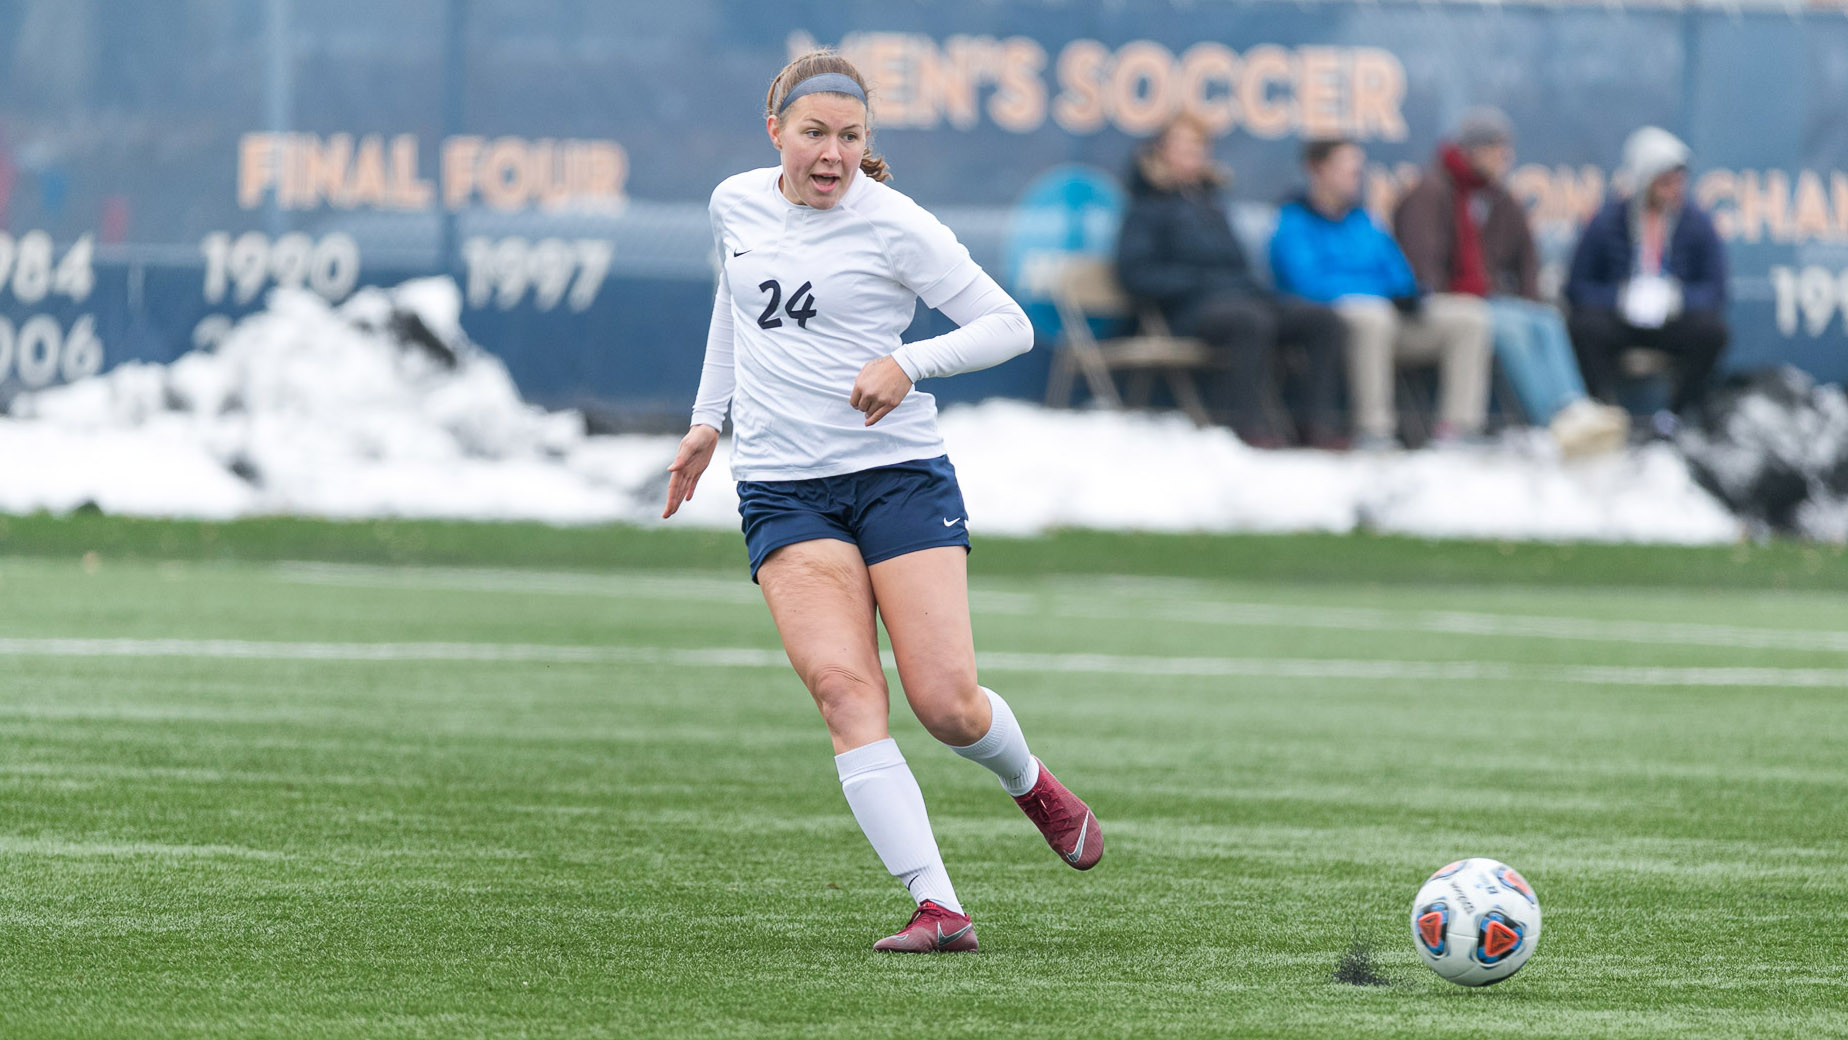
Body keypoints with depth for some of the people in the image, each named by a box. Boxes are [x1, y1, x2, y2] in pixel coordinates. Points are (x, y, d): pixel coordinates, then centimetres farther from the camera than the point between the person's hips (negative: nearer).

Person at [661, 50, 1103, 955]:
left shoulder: (894, 226, -7)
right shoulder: (735, 205, 7)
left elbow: (1009, 325, -5)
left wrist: (909, 364, -20)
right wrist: (708, 418, 26)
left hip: (898, 473, -3)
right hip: (783, 494, 3)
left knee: (947, 704, -9)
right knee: (843, 686, -18)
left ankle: (1031, 783, 28)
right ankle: (937, 908, -22)